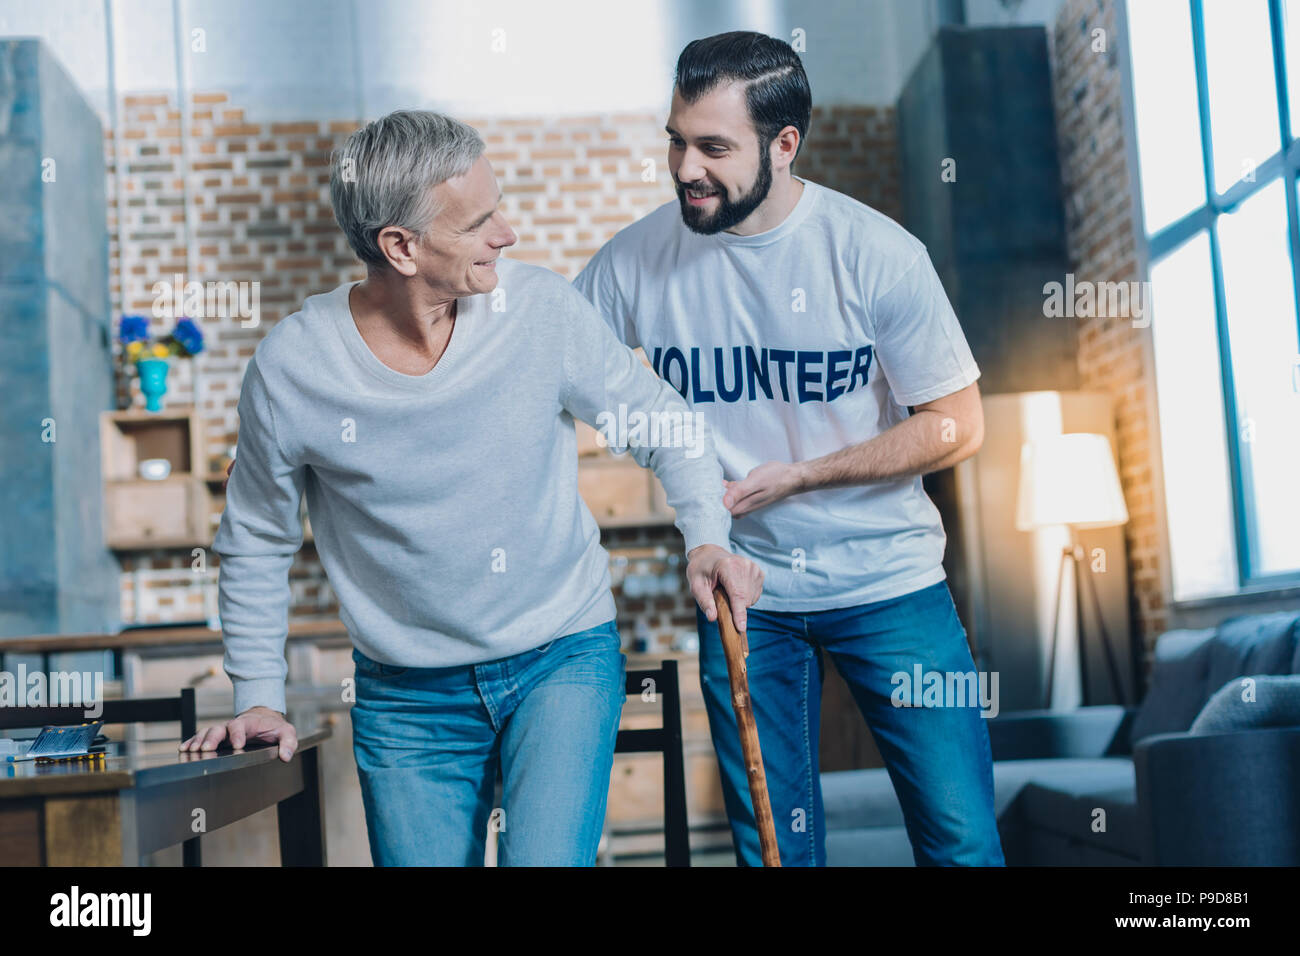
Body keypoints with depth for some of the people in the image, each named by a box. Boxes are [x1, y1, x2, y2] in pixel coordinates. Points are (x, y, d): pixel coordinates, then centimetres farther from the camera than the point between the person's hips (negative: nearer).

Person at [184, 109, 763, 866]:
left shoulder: (542, 309, -13)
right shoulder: (290, 371, -13)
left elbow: (664, 421, 2)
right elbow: (256, 546, 4)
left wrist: (708, 536, -14)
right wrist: (259, 696, 3)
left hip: (563, 656, -1)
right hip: (406, 696, 1)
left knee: (547, 859, -18)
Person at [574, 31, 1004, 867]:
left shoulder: (876, 253, -14)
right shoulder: (636, 260, -9)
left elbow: (956, 425, -9)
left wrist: (797, 475, -17)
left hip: (887, 581, -1)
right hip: (743, 590, 2)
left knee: (962, 837, 4)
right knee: (773, 844, 13)